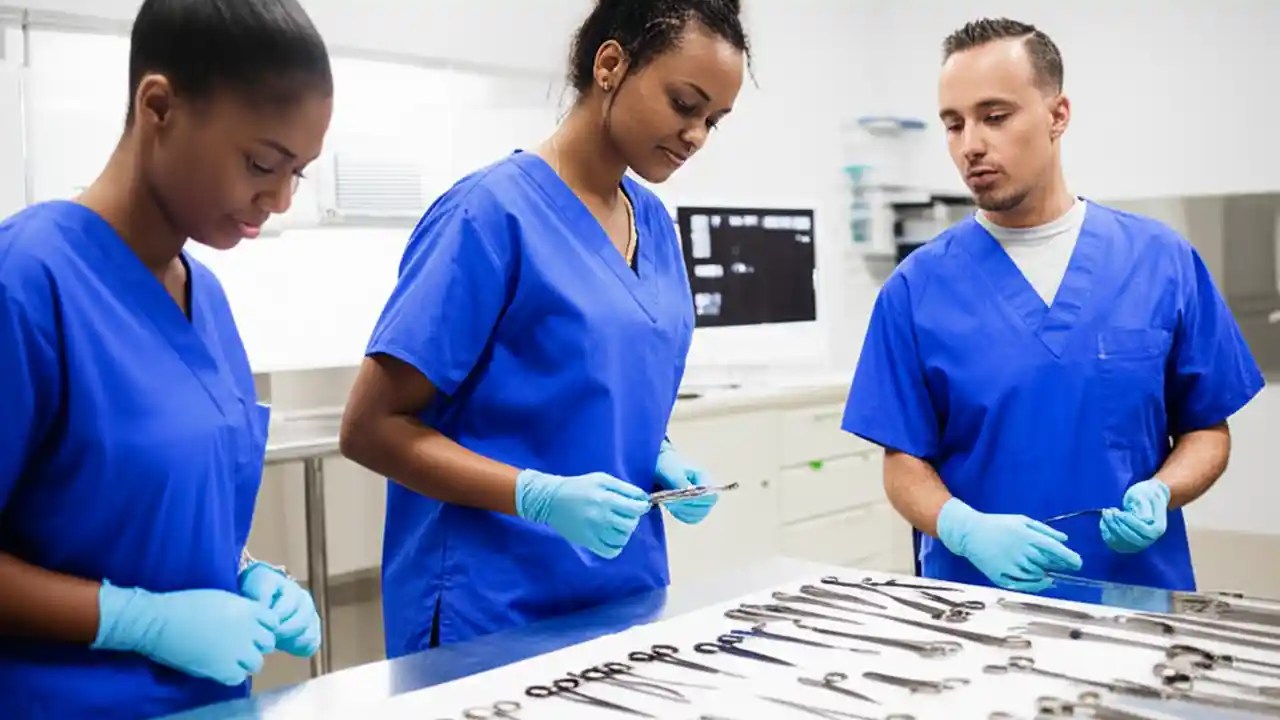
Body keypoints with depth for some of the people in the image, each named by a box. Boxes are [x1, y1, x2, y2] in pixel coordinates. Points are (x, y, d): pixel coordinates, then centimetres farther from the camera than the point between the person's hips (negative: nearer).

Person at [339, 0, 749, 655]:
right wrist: (541, 497, -25)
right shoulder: (493, 211, -15)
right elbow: (371, 427, -15)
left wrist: (662, 460, -2)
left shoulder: (655, 224, 6)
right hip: (494, 613, -7)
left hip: (628, 595, 7)